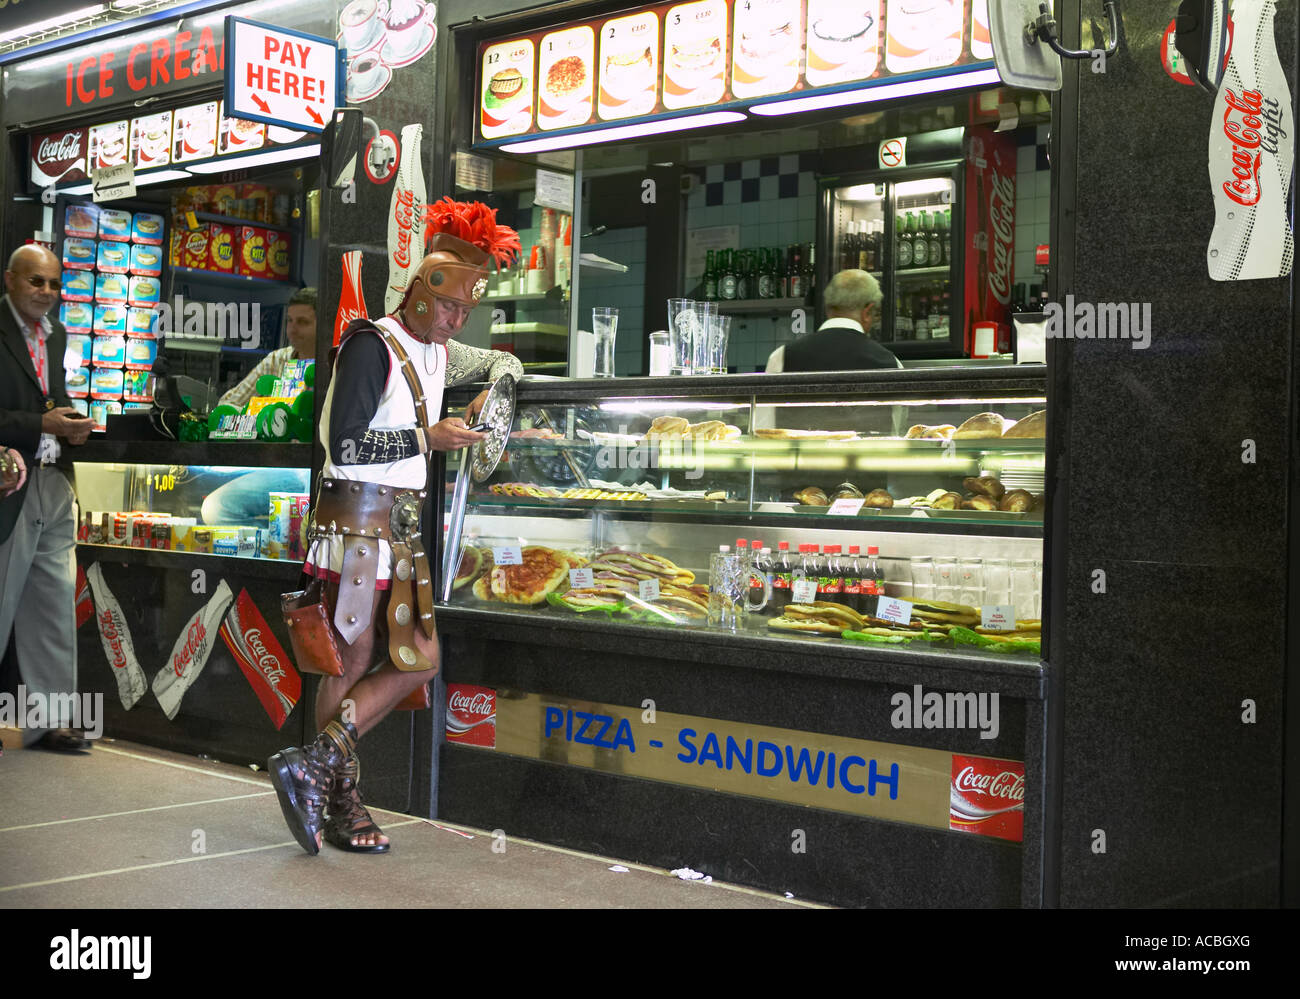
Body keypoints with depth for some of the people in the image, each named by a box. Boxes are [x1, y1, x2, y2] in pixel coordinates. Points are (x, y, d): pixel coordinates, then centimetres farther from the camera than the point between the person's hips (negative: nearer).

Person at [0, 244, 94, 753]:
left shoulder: (55, 334, 15)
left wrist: (71, 421, 6)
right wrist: (43, 424, -19)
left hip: (54, 486, 7)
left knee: (55, 607, 8)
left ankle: (49, 720, 14)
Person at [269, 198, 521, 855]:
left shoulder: (438, 353, 17)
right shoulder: (372, 346, -8)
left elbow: (502, 361, 36)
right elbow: (345, 445, -16)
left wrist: (493, 391, 13)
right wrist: (429, 438, -11)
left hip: (403, 528, 9)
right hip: (358, 520, -9)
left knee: (419, 659, 4)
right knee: (351, 660, -6)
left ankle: (316, 766, 7)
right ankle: (339, 801, 3)